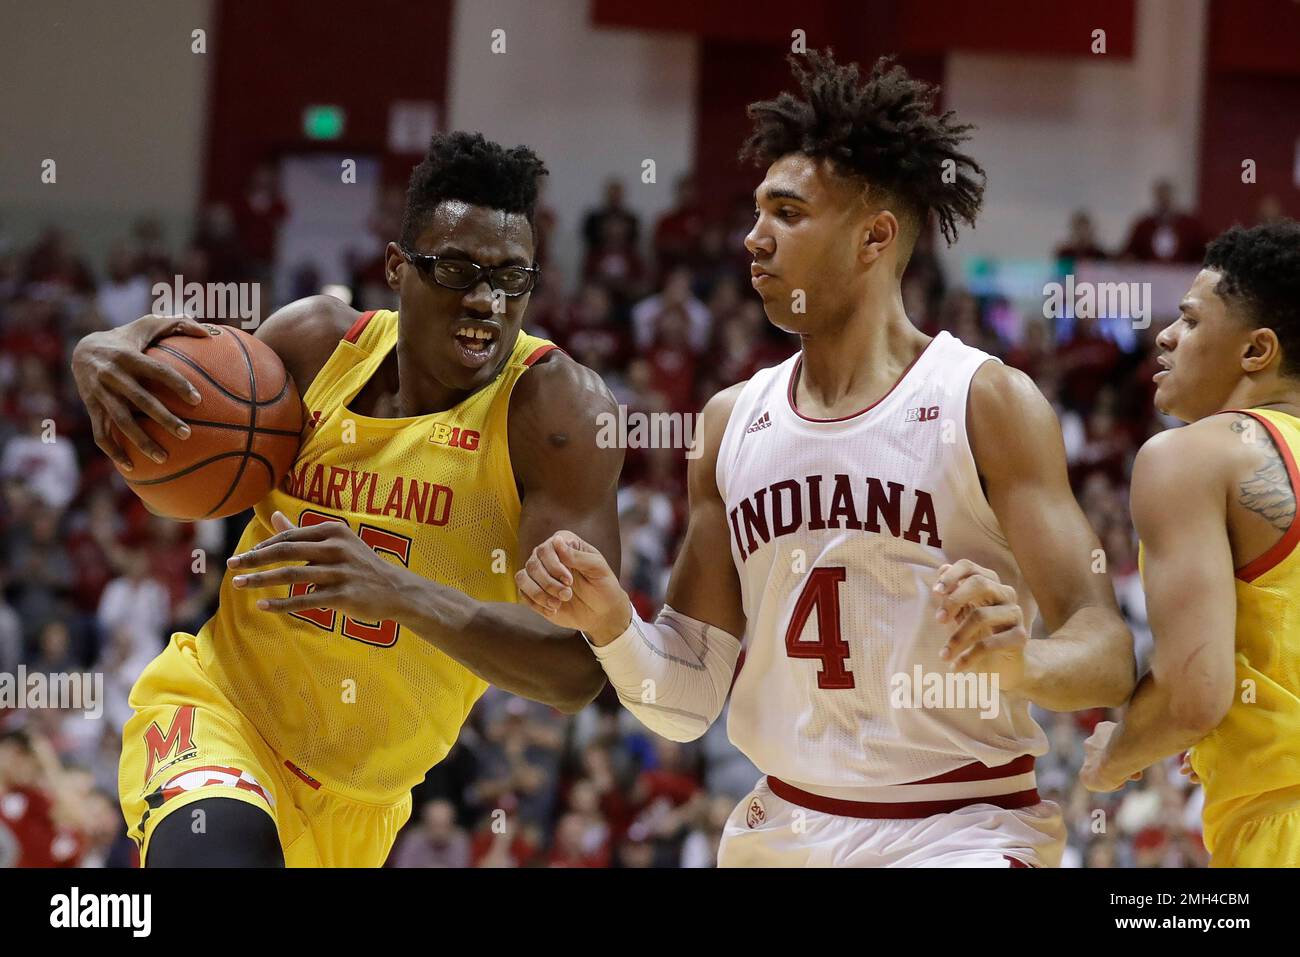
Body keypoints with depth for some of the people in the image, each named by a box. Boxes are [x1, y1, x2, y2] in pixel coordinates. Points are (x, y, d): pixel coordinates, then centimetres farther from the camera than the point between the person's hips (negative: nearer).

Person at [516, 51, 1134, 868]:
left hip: (960, 828, -5)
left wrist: (1019, 665, -32)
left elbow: (1109, 656, -12)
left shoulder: (988, 403, -7)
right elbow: (688, 700, 10)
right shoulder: (733, 422, 8)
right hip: (783, 829, 5)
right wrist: (609, 622, -9)